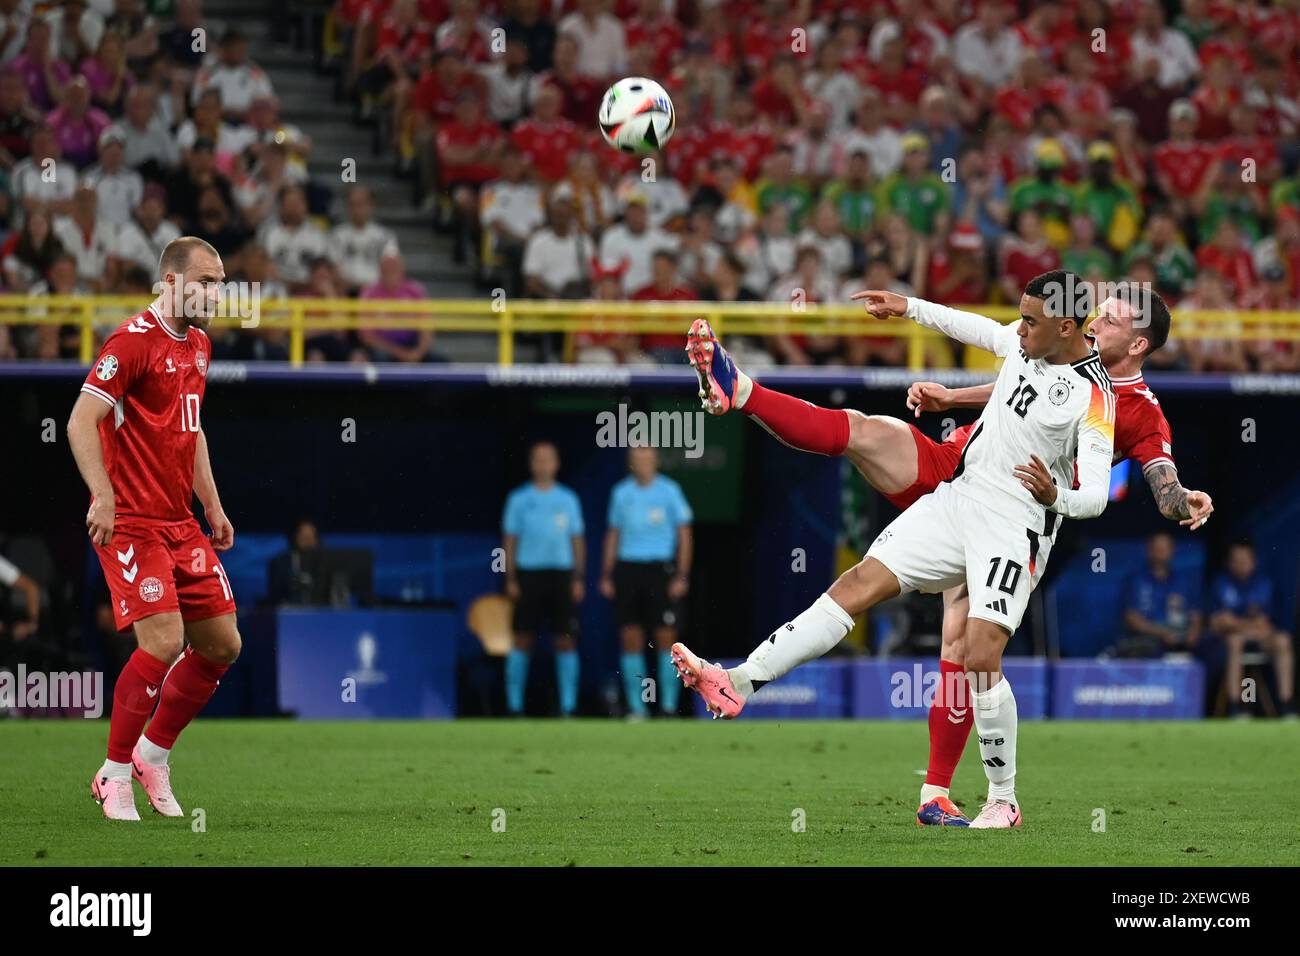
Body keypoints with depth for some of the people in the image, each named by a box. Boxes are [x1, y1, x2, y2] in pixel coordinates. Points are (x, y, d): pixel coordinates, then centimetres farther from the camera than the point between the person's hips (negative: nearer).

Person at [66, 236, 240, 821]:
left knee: (222, 645, 6)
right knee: (164, 641, -18)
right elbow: (81, 422, -18)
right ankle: (115, 775, -3)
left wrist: (212, 507, 21)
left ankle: (152, 755, 22)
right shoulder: (134, 341, -13)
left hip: (181, 525, 9)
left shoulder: (198, 345, 14)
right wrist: (104, 497, -28)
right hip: (131, 524, -9)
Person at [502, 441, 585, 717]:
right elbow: (510, 540, 5)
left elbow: (577, 540, 10)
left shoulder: (568, 499, 9)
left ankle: (568, 707, 3)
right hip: (528, 575, -1)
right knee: (522, 640, -3)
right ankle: (514, 706, 2)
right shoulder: (519, 499, 5)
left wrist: (579, 579, 2)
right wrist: (510, 580, -3)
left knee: (566, 641, -1)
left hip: (561, 575, 1)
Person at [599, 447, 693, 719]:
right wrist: (606, 575, 8)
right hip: (627, 569, 3)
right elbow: (613, 535, 16)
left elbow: (684, 535, 0)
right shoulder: (621, 492, 10)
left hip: (661, 569, -3)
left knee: (666, 639, -5)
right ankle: (636, 707, 5)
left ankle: (669, 707, -1)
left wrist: (682, 576, -7)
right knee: (631, 640, 1)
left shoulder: (669, 490, 0)